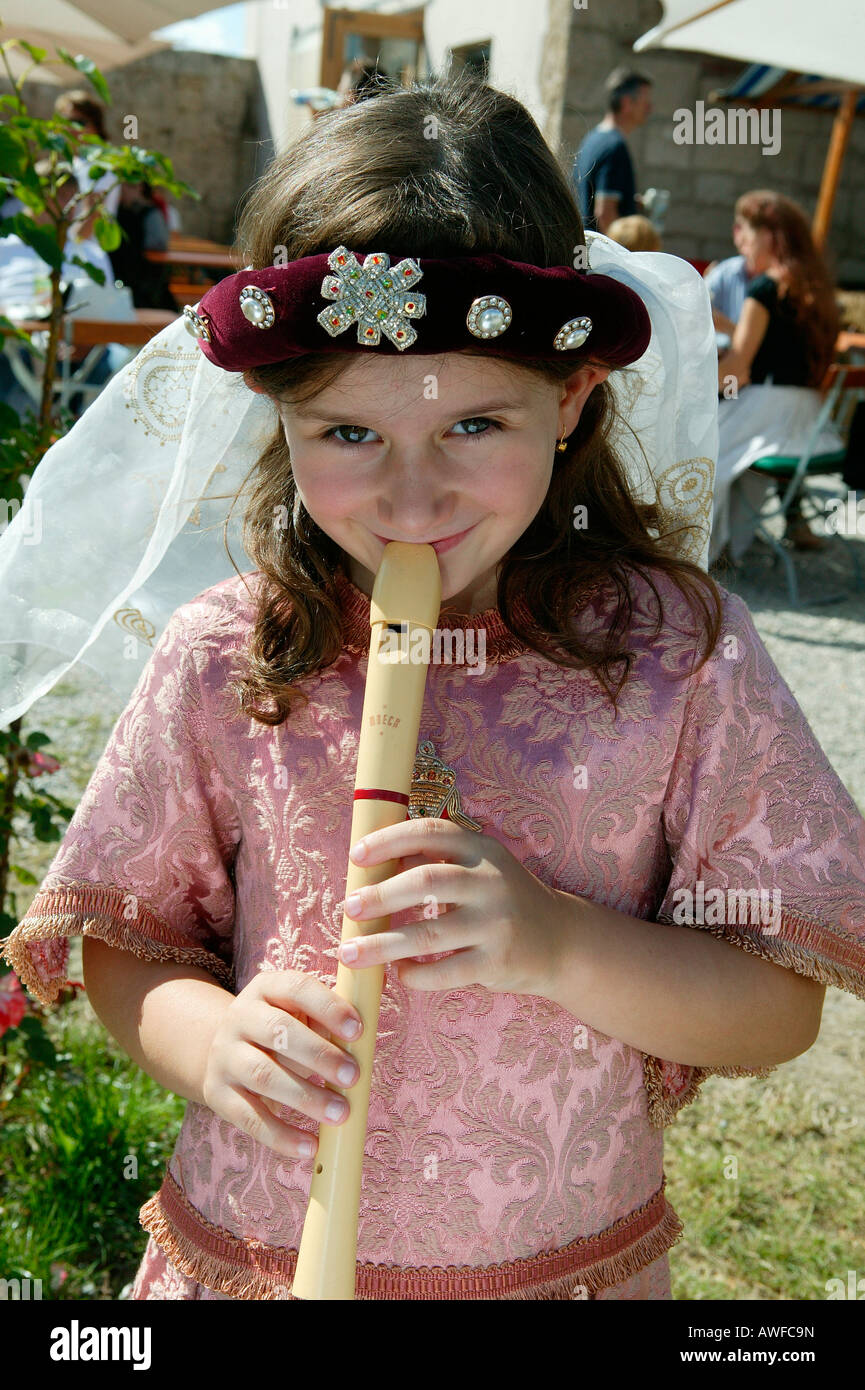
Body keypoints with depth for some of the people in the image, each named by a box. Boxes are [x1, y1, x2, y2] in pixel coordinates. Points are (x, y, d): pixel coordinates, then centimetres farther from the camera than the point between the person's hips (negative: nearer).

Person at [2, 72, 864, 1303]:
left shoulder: (672, 650, -14)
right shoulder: (219, 660, -11)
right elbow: (128, 947, -1)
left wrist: (560, 946, -26)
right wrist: (210, 1037, -21)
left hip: (572, 1262, 0)